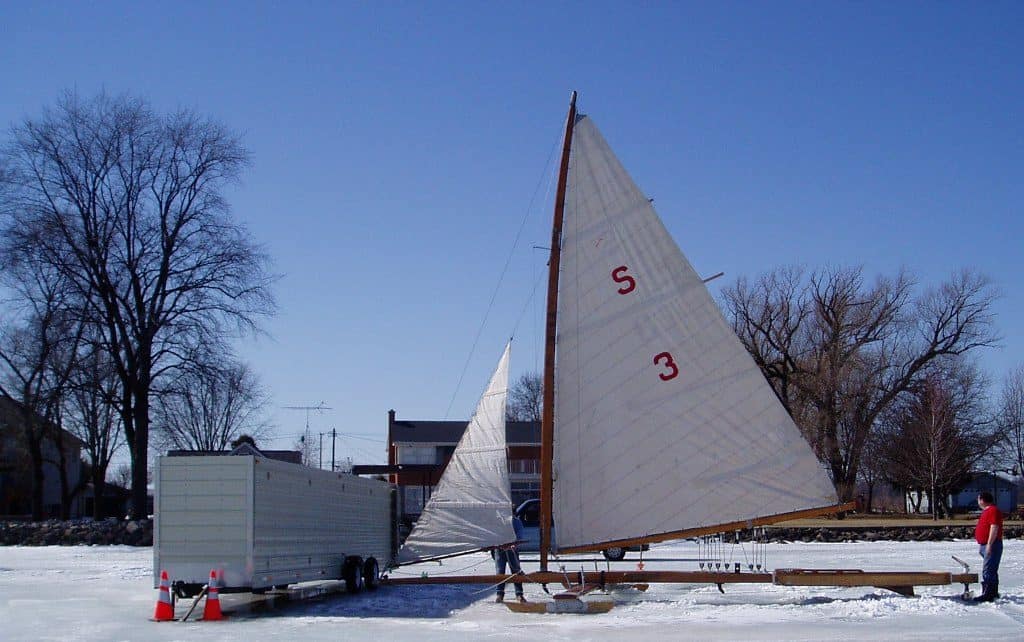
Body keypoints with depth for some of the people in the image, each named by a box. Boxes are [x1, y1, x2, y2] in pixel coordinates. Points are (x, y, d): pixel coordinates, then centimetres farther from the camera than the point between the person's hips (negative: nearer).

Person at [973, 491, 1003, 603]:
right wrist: (982, 545, 25)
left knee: (988, 571, -13)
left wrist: (989, 545, -25)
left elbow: (994, 528, -23)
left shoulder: (993, 511, -16)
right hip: (985, 545, 11)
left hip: (991, 546, -11)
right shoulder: (986, 511, 18)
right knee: (991, 571, 16)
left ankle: (987, 594, -14)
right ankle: (994, 592, 24)